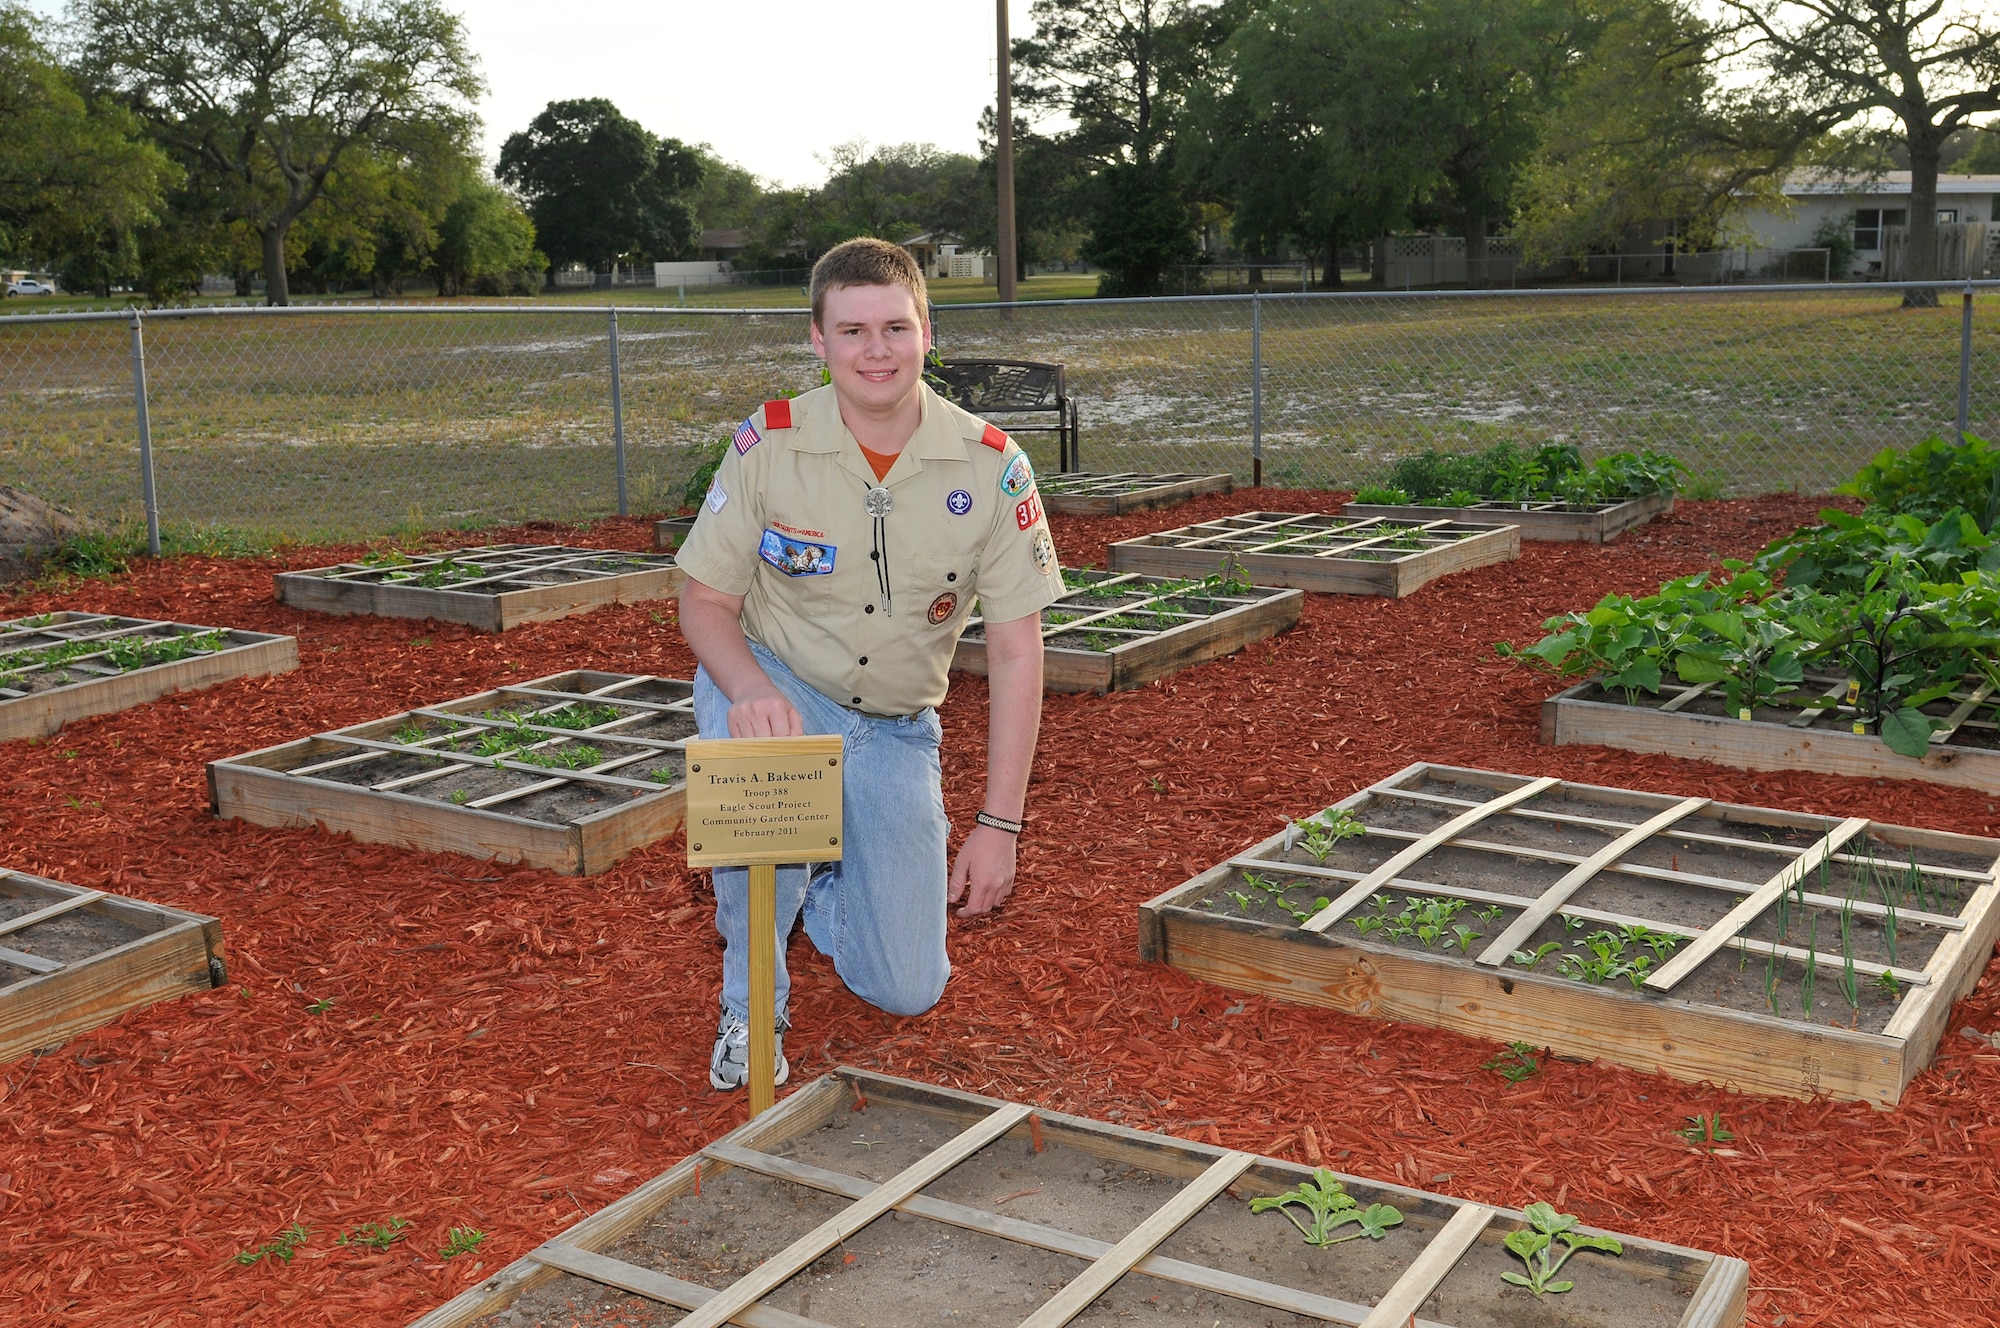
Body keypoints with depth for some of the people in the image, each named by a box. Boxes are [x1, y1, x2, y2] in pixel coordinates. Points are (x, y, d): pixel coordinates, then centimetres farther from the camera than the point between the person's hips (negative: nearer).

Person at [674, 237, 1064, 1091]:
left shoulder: (990, 466, -15)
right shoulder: (769, 443, -16)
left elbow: (1016, 652, -11)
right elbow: (705, 603, -8)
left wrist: (999, 826, -14)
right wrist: (751, 690, -32)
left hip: (895, 729, 1)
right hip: (774, 689, -1)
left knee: (907, 989, -2)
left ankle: (816, 888, 33)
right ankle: (752, 1004, -14)